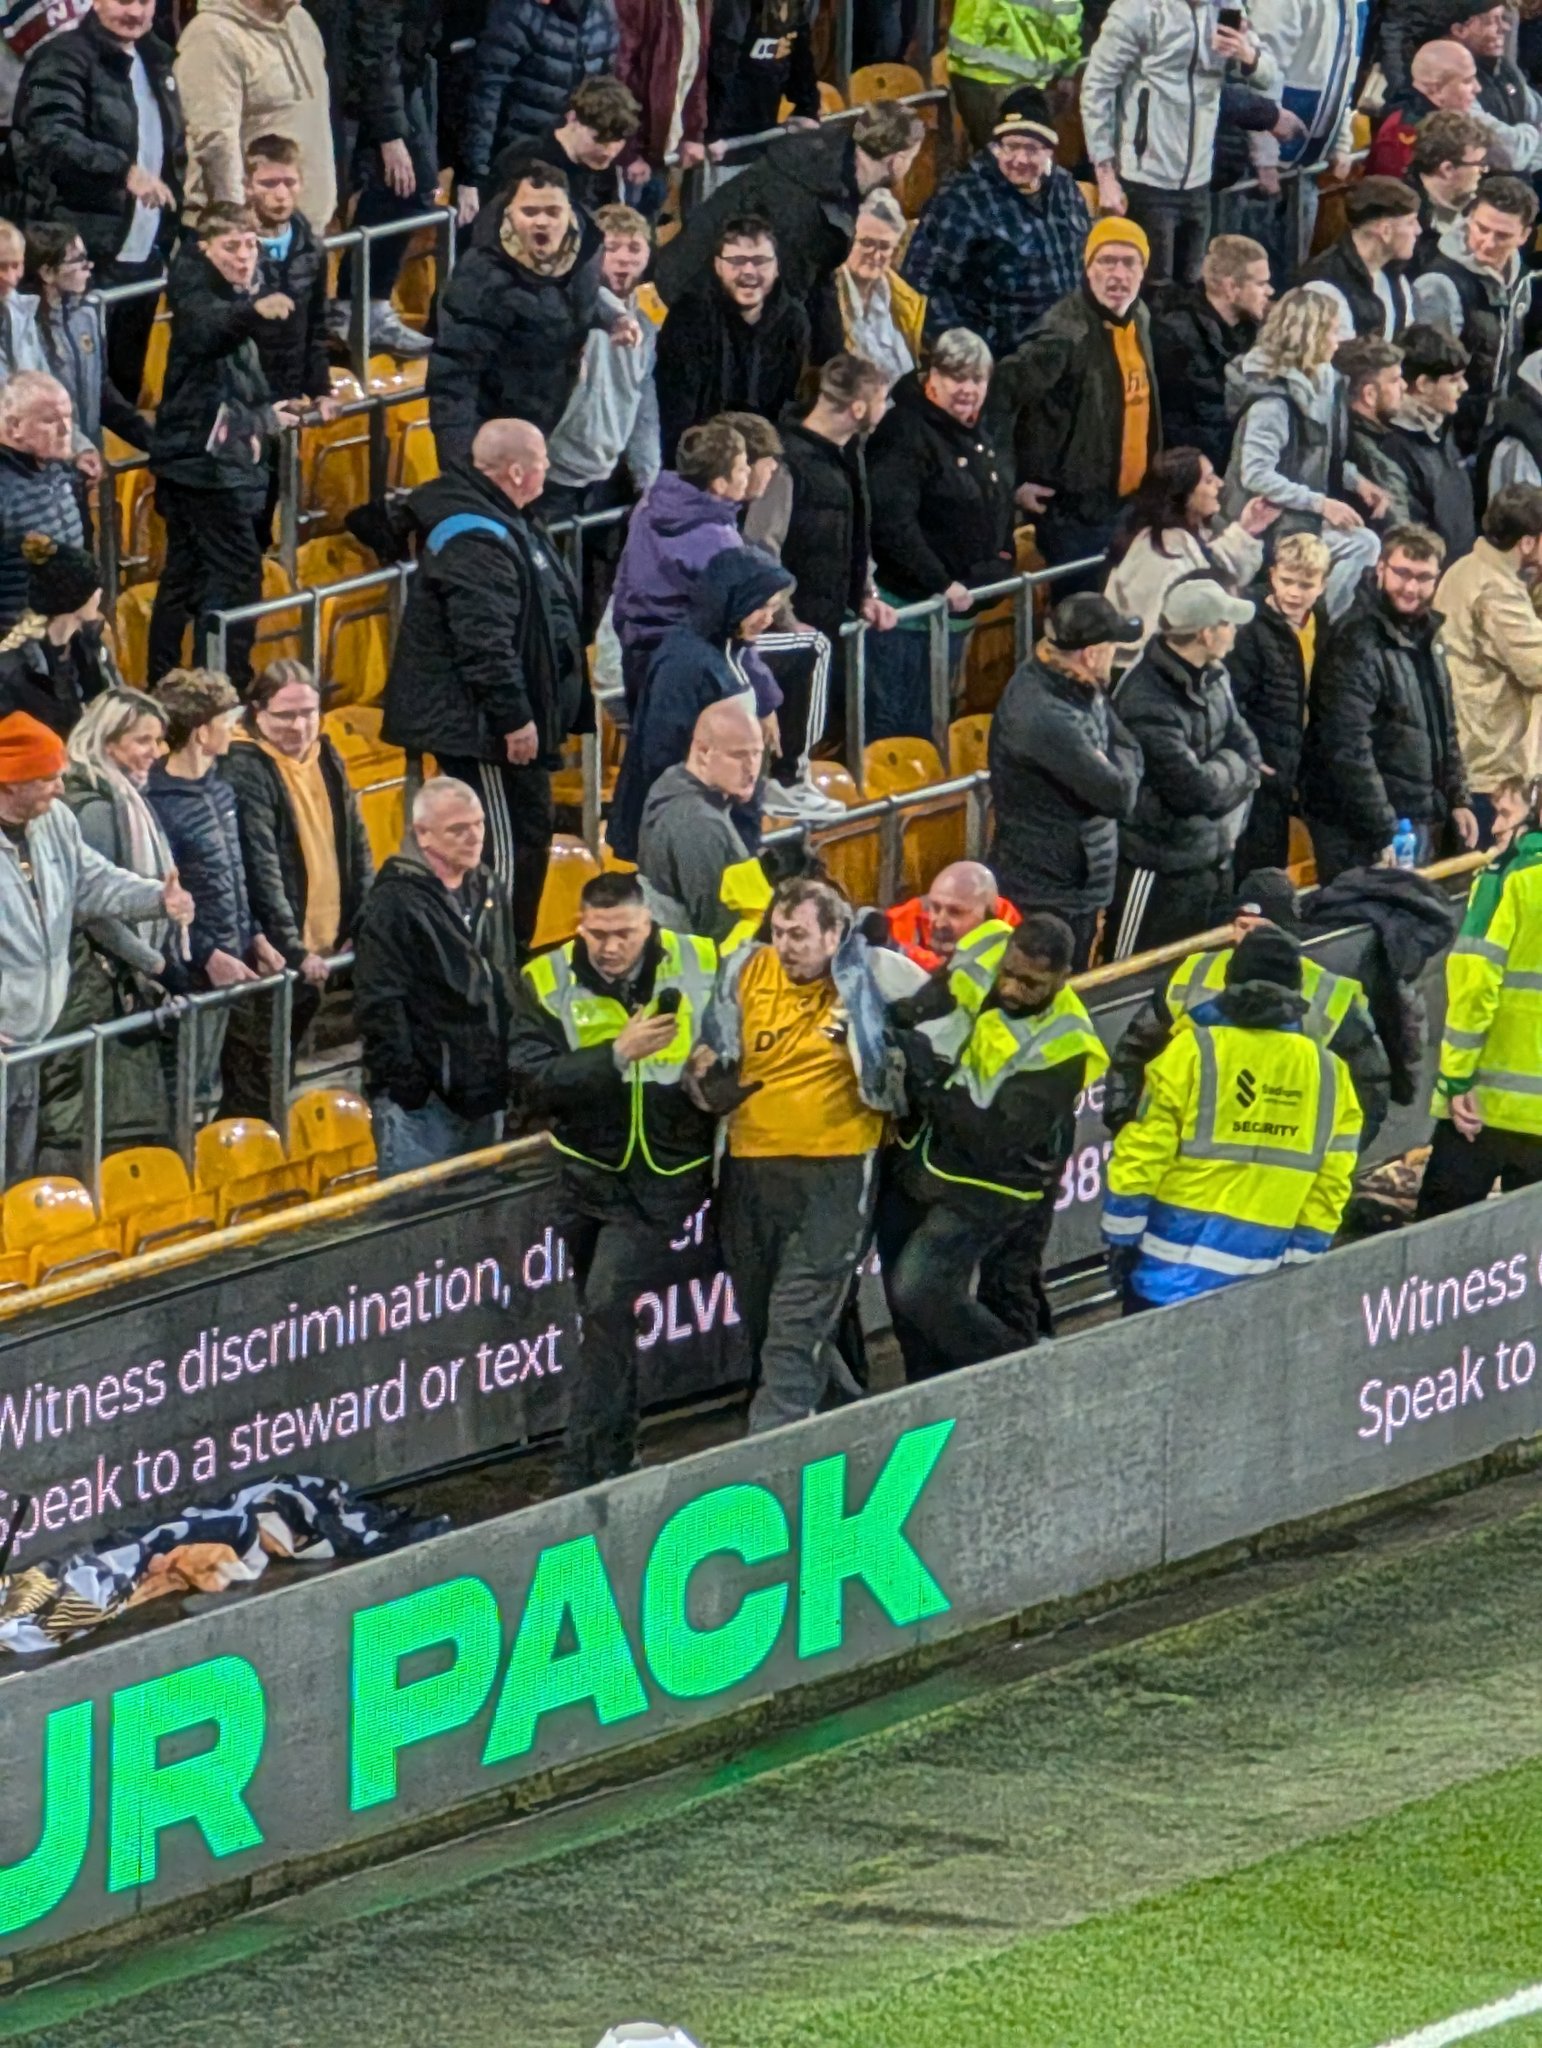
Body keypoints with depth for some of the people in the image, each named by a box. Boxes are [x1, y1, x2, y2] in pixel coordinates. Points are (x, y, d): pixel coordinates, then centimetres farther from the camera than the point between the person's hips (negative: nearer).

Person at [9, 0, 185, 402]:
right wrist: (125, 170, -39)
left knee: (127, 381, 12)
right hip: (87, 258, -8)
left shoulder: (155, 61, 16)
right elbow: (54, 138, -26)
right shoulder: (64, 60, -10)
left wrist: (171, 232, 17)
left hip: (144, 256, 8)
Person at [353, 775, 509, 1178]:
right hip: (422, 1099, -8)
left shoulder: (482, 889, 14)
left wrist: (503, 1076, 16)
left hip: (481, 1096, 8)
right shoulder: (395, 902, -11)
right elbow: (380, 1005, -16)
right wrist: (405, 1088, -19)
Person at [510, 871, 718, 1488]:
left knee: (607, 1305, -14)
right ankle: (616, 1457, 29)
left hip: (665, 1174, -3)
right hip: (588, 1171, 3)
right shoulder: (548, 982, -5)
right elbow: (533, 1081, -15)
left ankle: (586, 1469, -11)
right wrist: (617, 1053, -24)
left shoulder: (699, 965, -4)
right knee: (601, 1316, 13)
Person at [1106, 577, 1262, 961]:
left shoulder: (1212, 678, 2)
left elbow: (1247, 750, 5)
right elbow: (1194, 788, -27)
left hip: (1212, 862, 9)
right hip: (1158, 872, -9)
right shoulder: (1147, 702, -26)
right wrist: (1234, 767, -7)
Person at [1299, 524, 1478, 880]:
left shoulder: (1426, 636, 13)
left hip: (1424, 820, 8)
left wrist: (1457, 799, 16)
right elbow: (1349, 747, -21)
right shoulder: (1356, 643, -16)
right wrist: (1382, 836, -23)